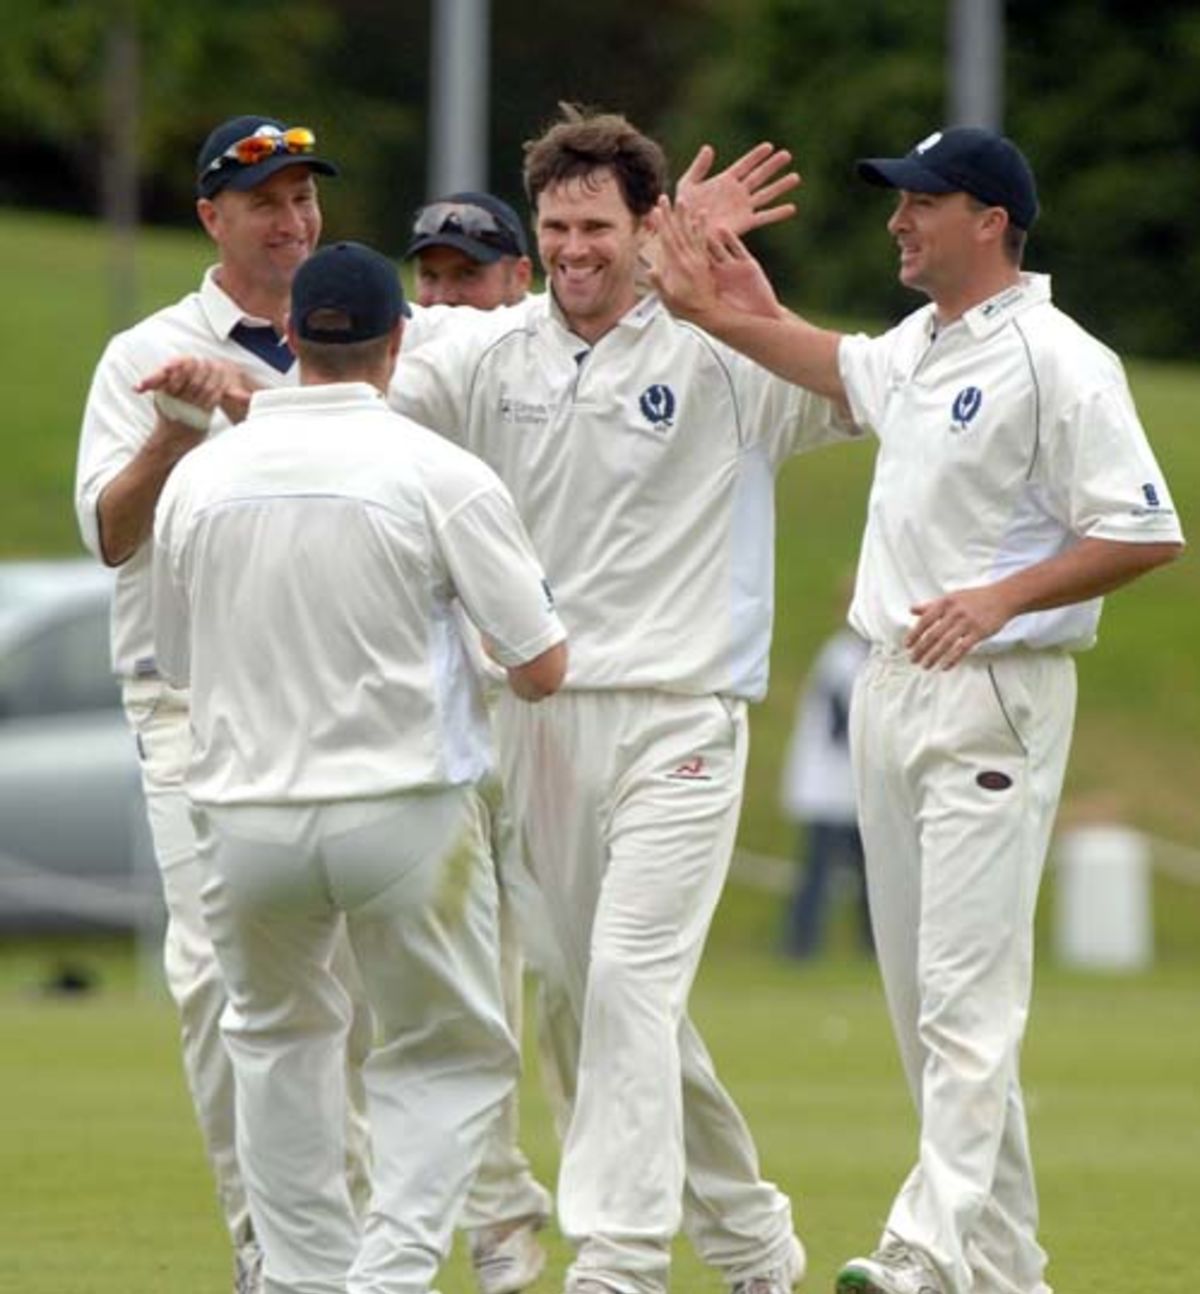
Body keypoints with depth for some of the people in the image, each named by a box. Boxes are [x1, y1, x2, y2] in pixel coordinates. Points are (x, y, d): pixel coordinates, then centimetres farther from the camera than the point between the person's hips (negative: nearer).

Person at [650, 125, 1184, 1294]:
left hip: (993, 695, -9)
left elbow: (1145, 533, -16)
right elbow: (845, 372, 36)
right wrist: (724, 318, 22)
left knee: (968, 997, -14)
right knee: (916, 992, 10)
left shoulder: (1055, 362, -13)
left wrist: (999, 597, -24)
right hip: (892, 690, 9)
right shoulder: (920, 346, 13)